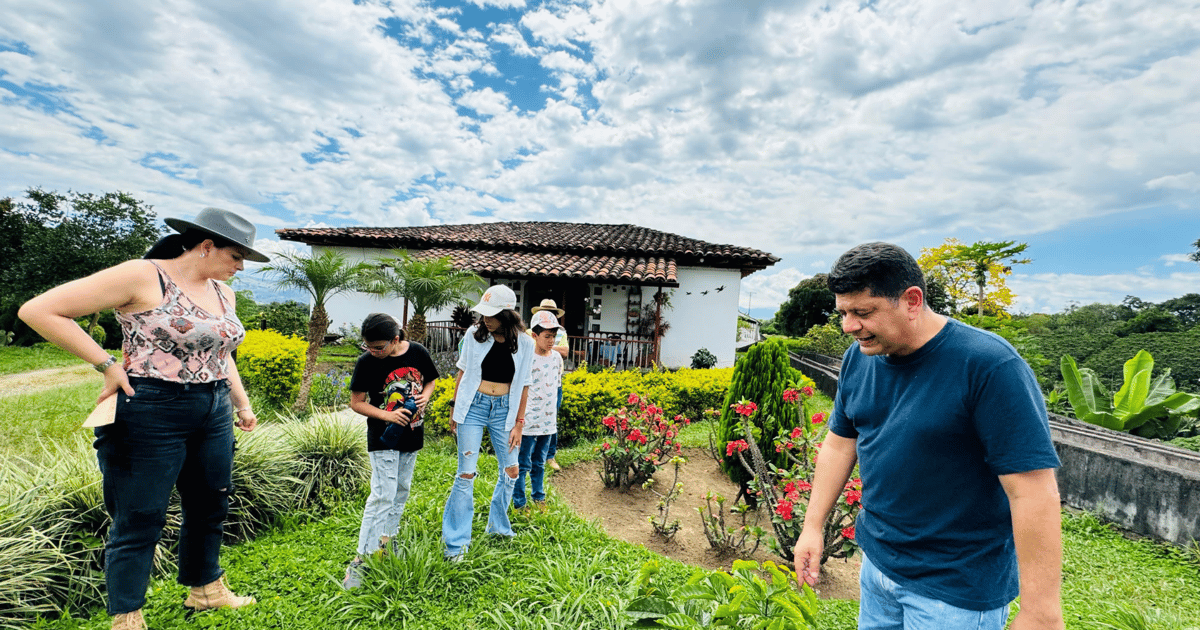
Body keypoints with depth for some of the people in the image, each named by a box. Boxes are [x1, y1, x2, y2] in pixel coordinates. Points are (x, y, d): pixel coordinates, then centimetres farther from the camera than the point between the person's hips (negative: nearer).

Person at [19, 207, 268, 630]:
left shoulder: (222, 292, 10)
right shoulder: (143, 277, -13)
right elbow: (38, 311, -11)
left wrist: (243, 404, 23)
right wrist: (107, 364, -14)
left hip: (214, 416, 7)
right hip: (153, 416, -7)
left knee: (210, 507, 18)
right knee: (140, 522, 5)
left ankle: (205, 591, 37)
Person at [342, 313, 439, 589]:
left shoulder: (418, 353, -8)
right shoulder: (366, 362, -15)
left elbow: (430, 380, 10)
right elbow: (356, 403, -8)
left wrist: (425, 396, -12)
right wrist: (389, 415, -20)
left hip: (412, 435, 4)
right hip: (384, 438, -4)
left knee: (402, 489, 16)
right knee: (382, 495, -7)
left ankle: (387, 538, 36)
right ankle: (361, 559, 3)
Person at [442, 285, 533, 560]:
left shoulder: (524, 343, -5)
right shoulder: (475, 334, -5)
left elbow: (523, 386, 1)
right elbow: (462, 372, 5)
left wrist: (518, 424, 2)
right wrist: (455, 410, 7)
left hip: (504, 409, 2)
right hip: (473, 405, -1)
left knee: (511, 471, 9)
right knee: (466, 472, -1)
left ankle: (498, 526, 34)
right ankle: (456, 542, 13)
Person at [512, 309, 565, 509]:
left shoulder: (557, 357, 6)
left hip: (548, 421, 5)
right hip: (528, 421, -5)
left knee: (540, 463, 18)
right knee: (523, 464, 4)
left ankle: (539, 497, 32)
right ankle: (519, 503, 17)